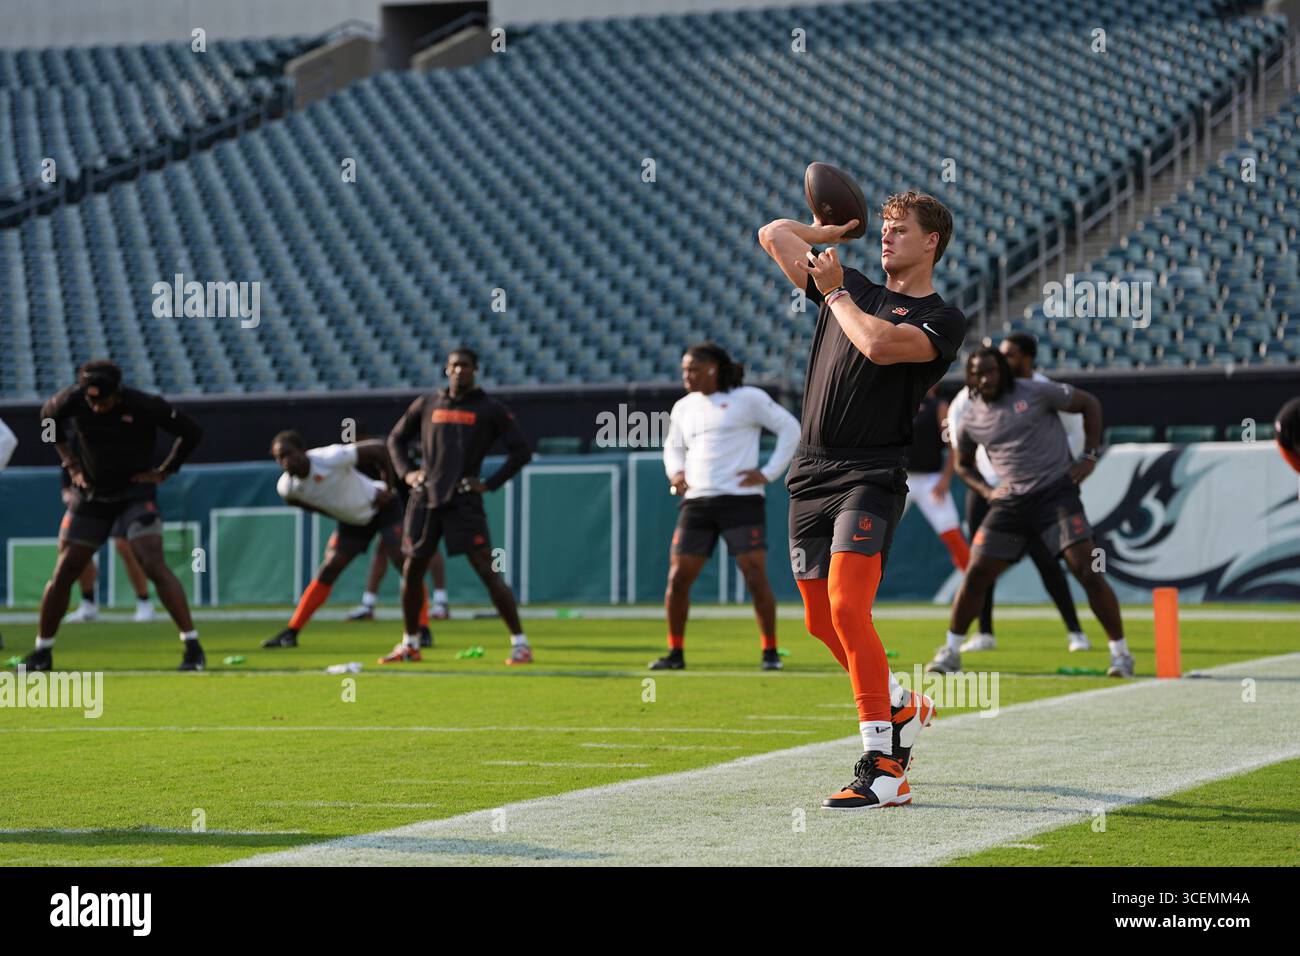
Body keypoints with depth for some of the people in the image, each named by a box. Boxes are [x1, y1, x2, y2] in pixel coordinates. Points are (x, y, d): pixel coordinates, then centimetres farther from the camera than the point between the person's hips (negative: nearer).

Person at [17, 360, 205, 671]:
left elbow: (192, 432, -7)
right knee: (63, 574, 4)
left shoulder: (144, 406, -21)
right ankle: (42, 651, 18)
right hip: (91, 494, 4)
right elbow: (48, 416, 12)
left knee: (154, 566, -20)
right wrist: (68, 459, 7)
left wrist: (164, 471, -7)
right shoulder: (73, 400, -13)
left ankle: (192, 646, -17)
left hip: (135, 492, -3)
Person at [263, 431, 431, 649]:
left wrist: (389, 488, -18)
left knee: (403, 562, -16)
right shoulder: (286, 488, -17)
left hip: (383, 509, -4)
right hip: (352, 522, 4)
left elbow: (379, 449, -24)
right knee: (327, 571, -1)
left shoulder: (331, 458, -33)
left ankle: (422, 629, -11)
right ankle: (290, 633, 4)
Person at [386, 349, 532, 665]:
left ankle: (520, 642, -6)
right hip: (425, 499, 4)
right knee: (411, 570, 5)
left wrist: (490, 484, -5)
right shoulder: (427, 404, 12)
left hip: (464, 500, -4)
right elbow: (396, 439, 24)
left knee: (488, 570, -10)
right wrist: (405, 472, 8)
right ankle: (410, 644, 20)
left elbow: (521, 451, 2)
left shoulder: (490, 409, 2)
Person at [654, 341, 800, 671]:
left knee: (756, 578, -9)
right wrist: (675, 473, 8)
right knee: (677, 578, -3)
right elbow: (673, 446, 30)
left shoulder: (747, 398, -1)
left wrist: (769, 473, -6)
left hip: (740, 500, -5)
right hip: (696, 503, 5)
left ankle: (770, 652, 2)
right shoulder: (684, 408, 16)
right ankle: (675, 652, 8)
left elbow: (790, 427, 0)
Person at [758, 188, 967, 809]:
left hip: (870, 477, -7)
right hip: (811, 474, 7)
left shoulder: (942, 321, 0)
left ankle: (883, 769, -21)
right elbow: (774, 235, 25)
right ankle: (901, 707, 35)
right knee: (820, 621, 10)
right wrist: (839, 230, 27)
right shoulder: (852, 290, 18)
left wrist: (835, 294, -4)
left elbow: (880, 345, -19)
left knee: (847, 609, -21)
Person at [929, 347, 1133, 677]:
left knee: (1087, 570, -13)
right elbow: (963, 464, 24)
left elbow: (1089, 404, 5)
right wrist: (986, 491, 5)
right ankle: (951, 650, 12)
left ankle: (1120, 652, -6)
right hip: (1011, 502, 3)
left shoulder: (1036, 392, -5)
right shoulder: (971, 420, 6)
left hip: (1057, 491, -3)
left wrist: (1091, 455, -2)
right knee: (976, 574, -2)